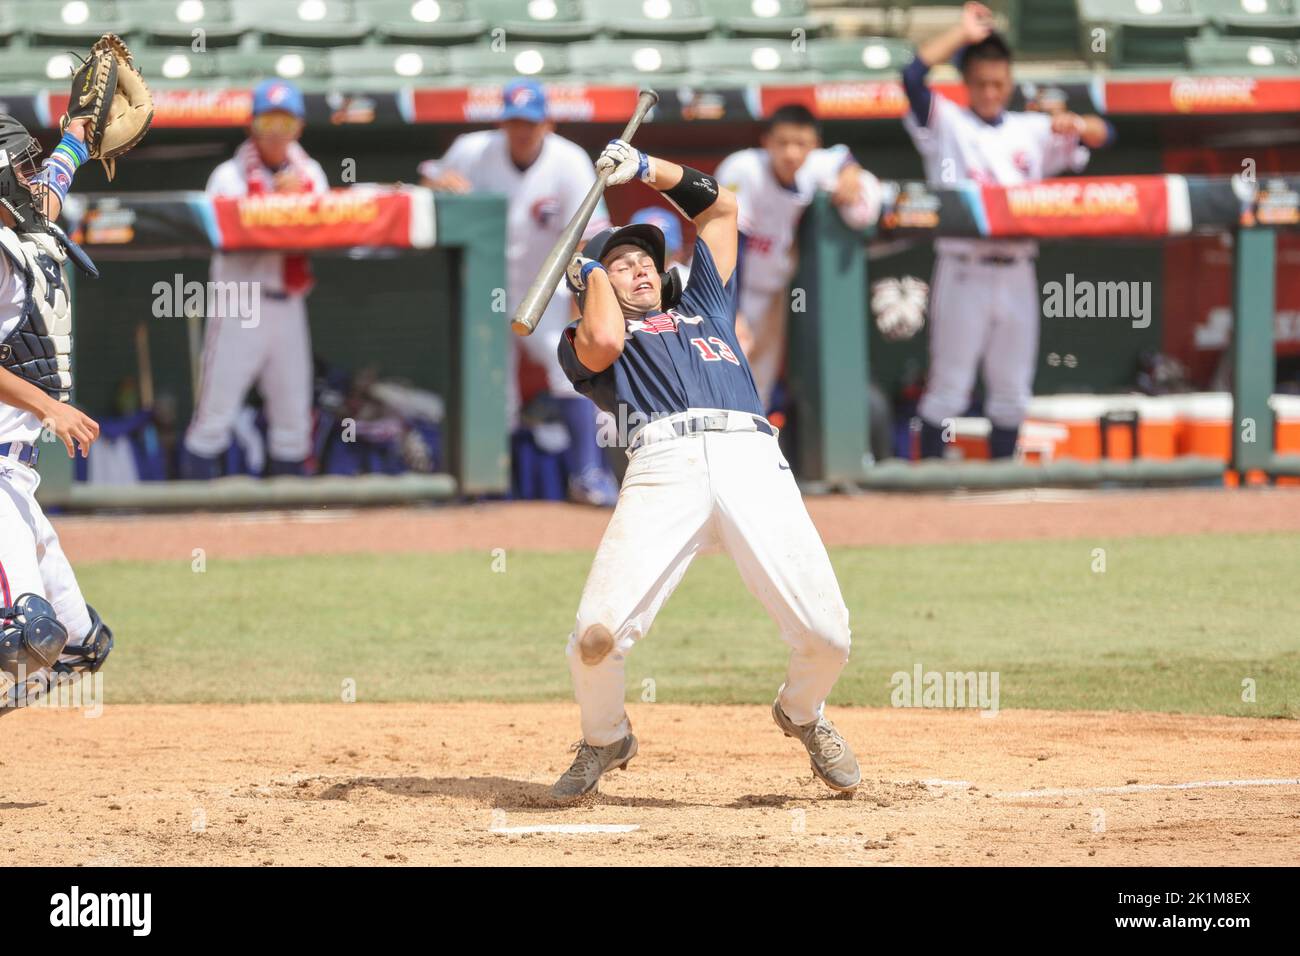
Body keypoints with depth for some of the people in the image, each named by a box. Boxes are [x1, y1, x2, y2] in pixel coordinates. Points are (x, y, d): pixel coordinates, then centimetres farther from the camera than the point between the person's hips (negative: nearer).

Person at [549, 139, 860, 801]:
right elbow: (603, 341, 3)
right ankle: (604, 740, 12)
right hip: (664, 465, -3)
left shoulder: (702, 308, 39)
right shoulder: (586, 340, 27)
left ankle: (802, 713, 24)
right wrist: (592, 272, 20)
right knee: (598, 632, -21)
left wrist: (645, 169, 38)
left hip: (751, 456, 3)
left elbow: (718, 206, 46)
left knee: (825, 635, -12)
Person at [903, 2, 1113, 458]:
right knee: (949, 386, -4)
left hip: (1016, 276, 4)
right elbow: (913, 77, -14)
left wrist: (1075, 125, -12)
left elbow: (1102, 134, 11)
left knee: (1011, 389, 10)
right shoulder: (947, 124, 2)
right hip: (964, 272, -4)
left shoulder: (1032, 131, 14)